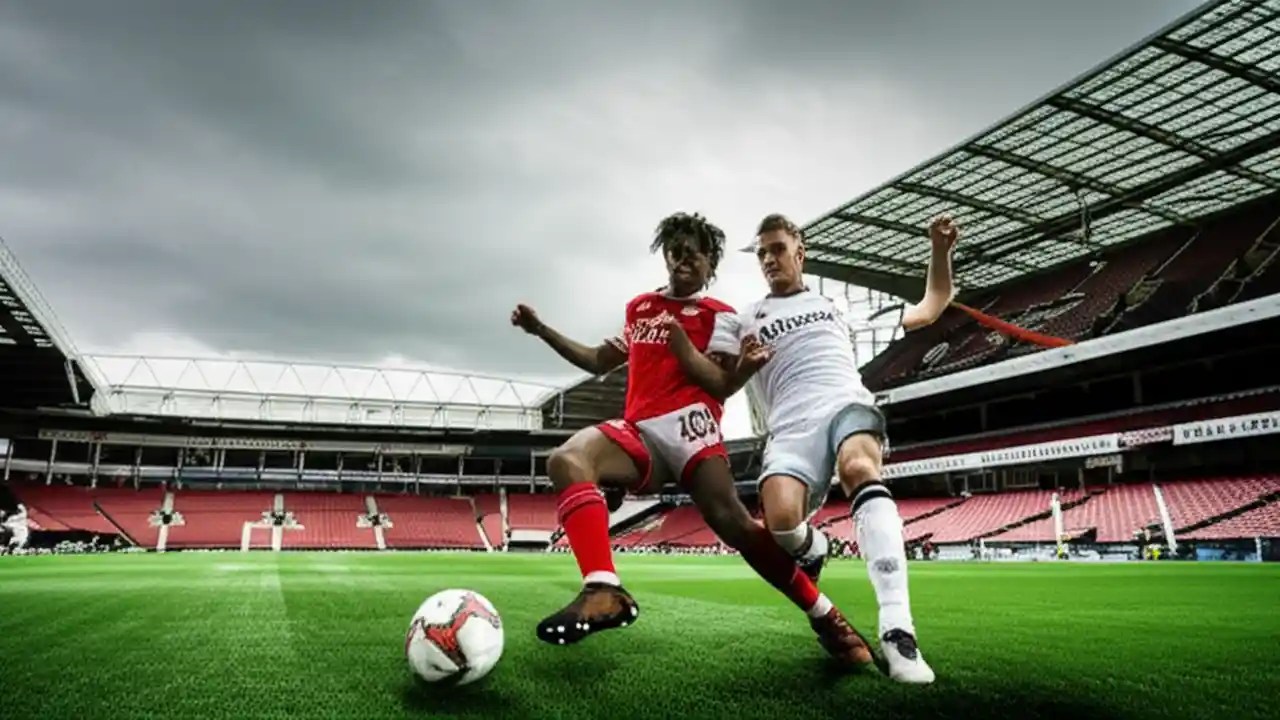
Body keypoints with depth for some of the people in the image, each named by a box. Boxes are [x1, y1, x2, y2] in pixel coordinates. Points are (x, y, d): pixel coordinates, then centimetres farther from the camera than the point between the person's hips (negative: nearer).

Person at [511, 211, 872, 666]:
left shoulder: (718, 315, 12)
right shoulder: (639, 307, 26)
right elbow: (599, 362, 33)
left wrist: (747, 364, -23)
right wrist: (541, 330, 28)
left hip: (687, 425, -4)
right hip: (639, 431, 4)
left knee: (730, 520, -22)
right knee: (566, 460, -26)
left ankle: (824, 616, -5)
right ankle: (603, 592, -38)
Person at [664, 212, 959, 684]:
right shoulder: (745, 320, 25)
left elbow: (928, 310, 31)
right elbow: (720, 386, 14)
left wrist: (940, 251, 16)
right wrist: (675, 338, -3)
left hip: (848, 406, 0)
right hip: (791, 429, 0)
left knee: (859, 467, -37)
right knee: (781, 518, -31)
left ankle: (897, 629, -39)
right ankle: (812, 549, 9)